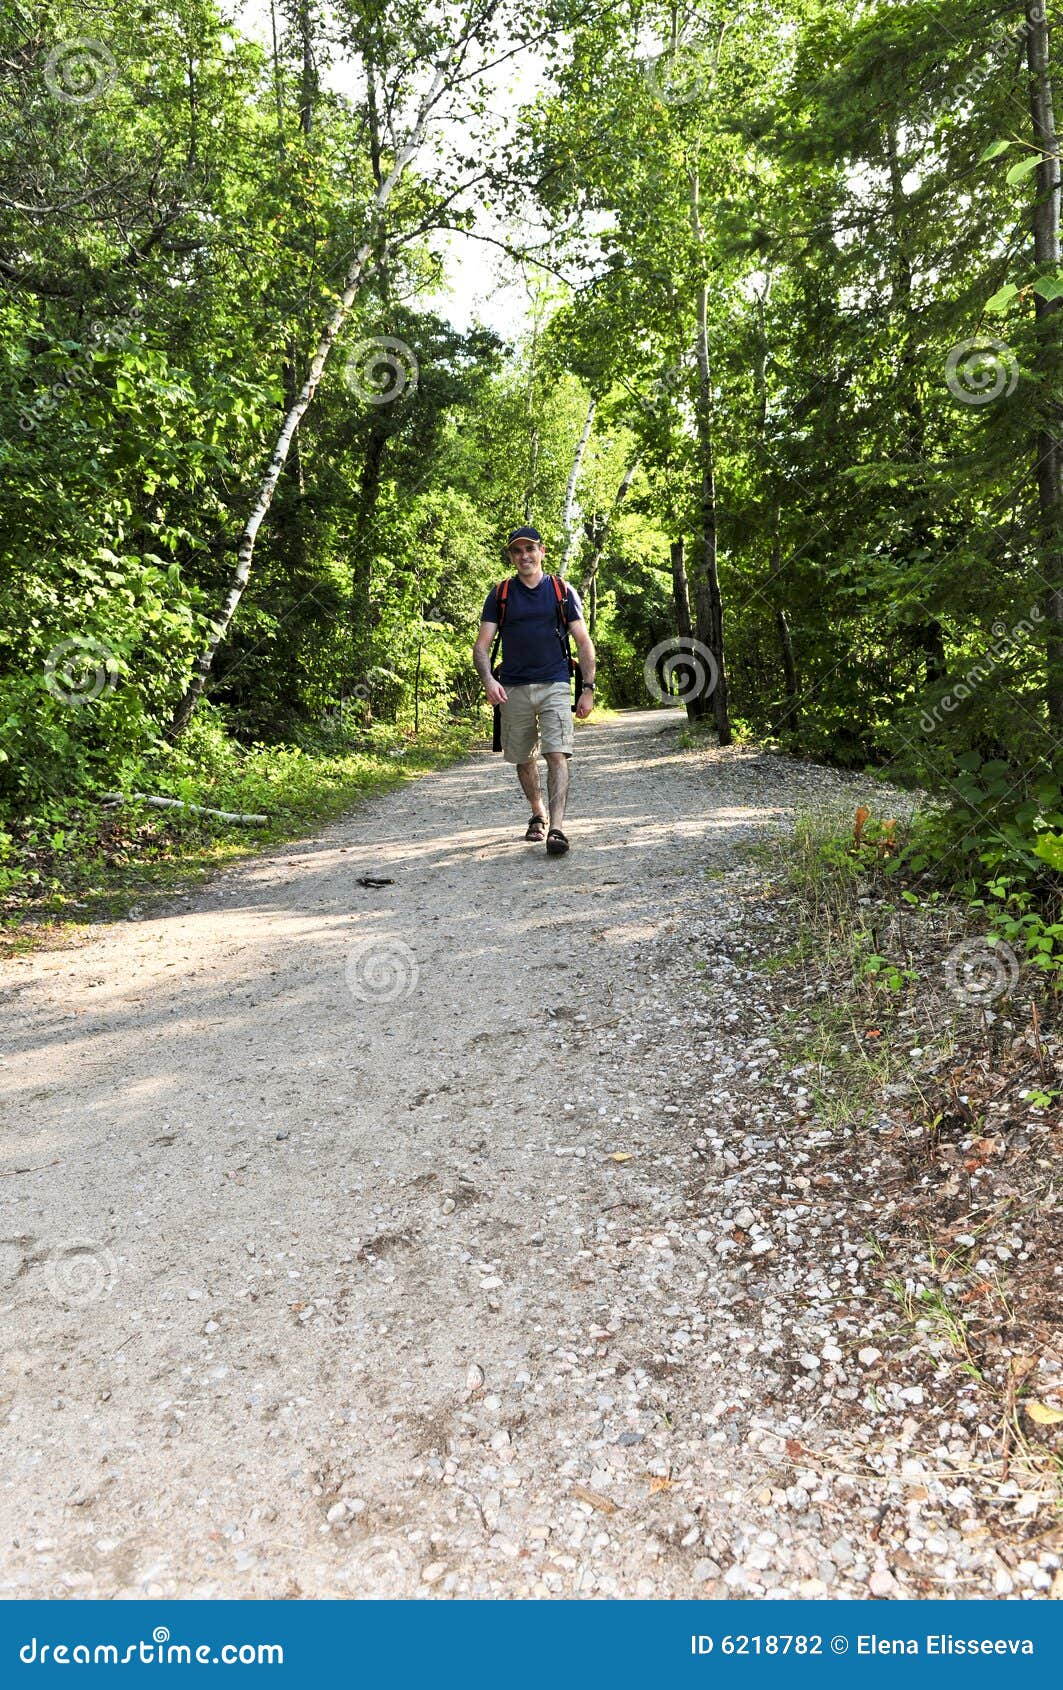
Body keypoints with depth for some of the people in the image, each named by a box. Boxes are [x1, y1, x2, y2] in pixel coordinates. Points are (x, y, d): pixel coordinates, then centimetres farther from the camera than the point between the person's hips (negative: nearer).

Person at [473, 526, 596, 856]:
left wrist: (588, 688, -1)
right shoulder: (499, 595, 8)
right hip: (513, 689, 2)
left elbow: (584, 644, 8)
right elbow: (481, 645, 3)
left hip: (555, 686, -2)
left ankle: (556, 828, -19)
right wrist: (488, 680, -16)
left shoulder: (563, 593, 7)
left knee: (557, 755, -15)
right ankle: (538, 815, 31)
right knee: (523, 760, 10)